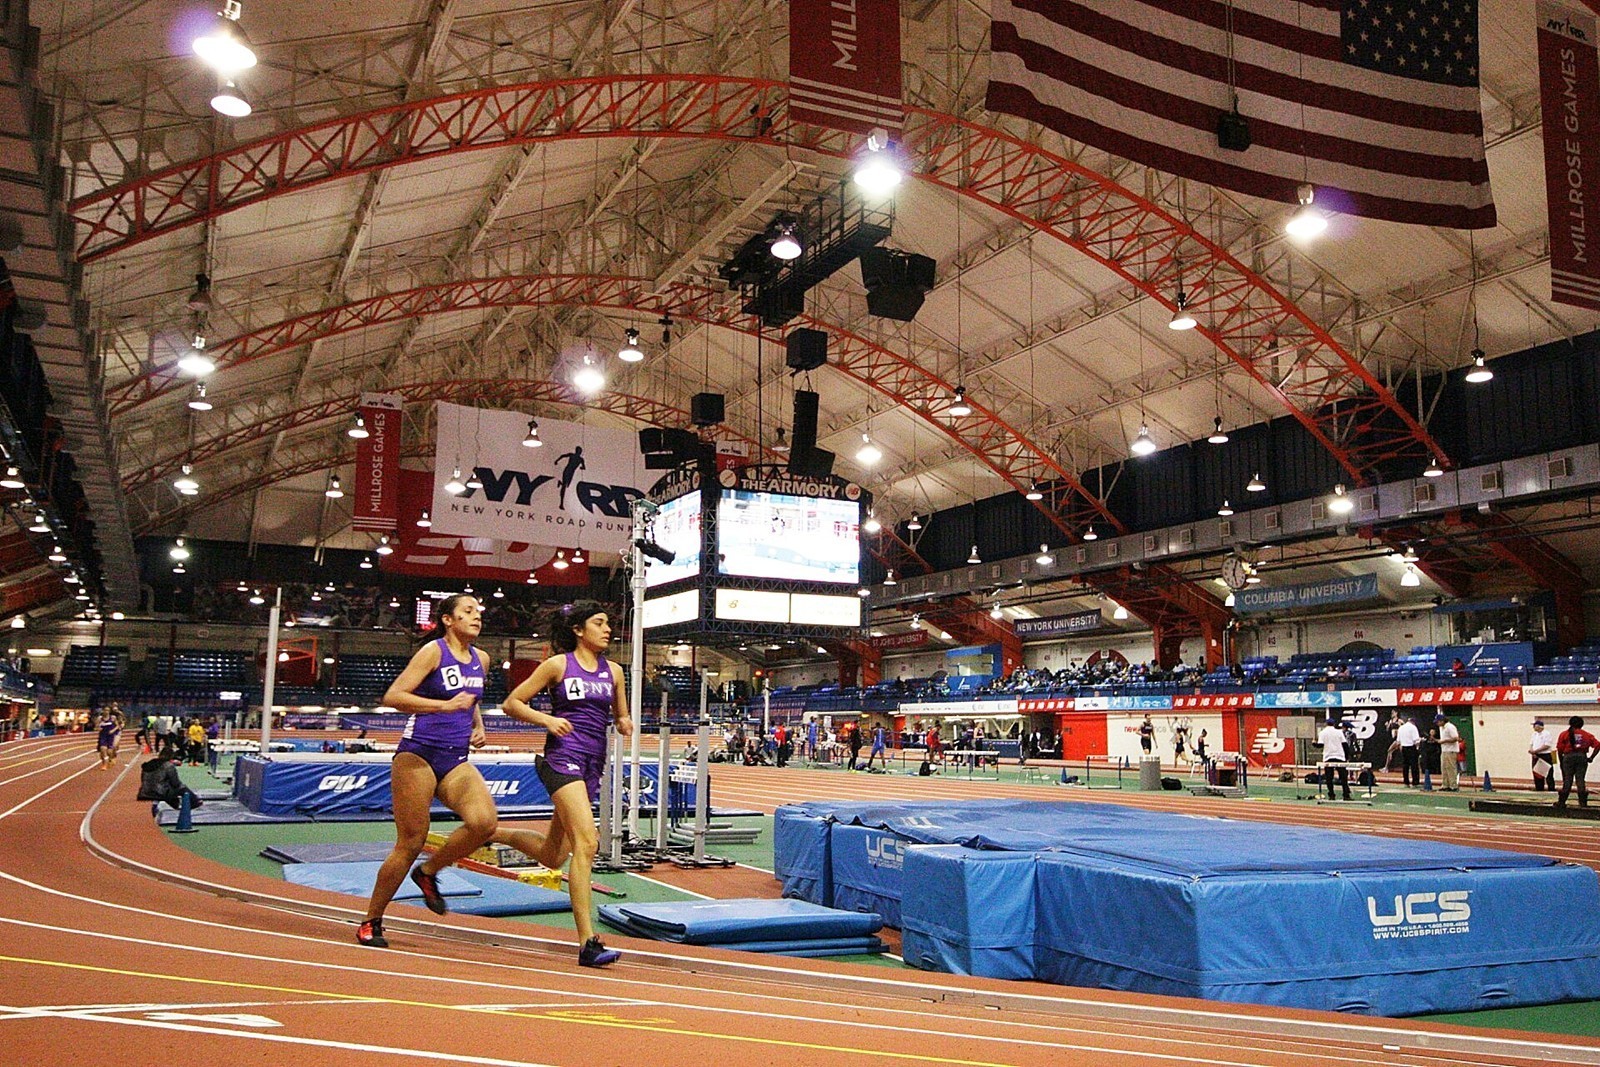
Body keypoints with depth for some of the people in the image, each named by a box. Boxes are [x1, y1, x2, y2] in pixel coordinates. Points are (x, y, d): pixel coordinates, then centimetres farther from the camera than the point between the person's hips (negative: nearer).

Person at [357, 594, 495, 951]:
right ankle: (371, 921, 16)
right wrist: (445, 706, -22)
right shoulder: (434, 651, -7)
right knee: (411, 843, -4)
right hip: (418, 755, -6)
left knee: (484, 820, -20)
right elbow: (392, 696, -14)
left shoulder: (481, 660, 13)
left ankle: (428, 872, 6)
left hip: (456, 761, 6)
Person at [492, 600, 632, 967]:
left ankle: (494, 833, 41)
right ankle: (587, 942, -21)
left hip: (592, 765, 7)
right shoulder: (558, 665, 0)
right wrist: (546, 719, -12)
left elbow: (621, 717, 24)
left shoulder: (613, 671, 14)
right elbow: (511, 704, 3)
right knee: (586, 844, -21)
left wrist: (625, 725, 1)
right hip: (563, 757, -7)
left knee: (552, 857, 14)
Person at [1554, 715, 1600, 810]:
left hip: (1568, 757, -1)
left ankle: (1561, 802, 3)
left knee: (1567, 780, 3)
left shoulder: (1564, 734, 5)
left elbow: (1559, 750, 0)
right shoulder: (1587, 735, 11)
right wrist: (1591, 757, 2)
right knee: (1581, 780, 5)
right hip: (1582, 757, 1)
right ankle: (1583, 802, 3)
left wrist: (1561, 762, 9)